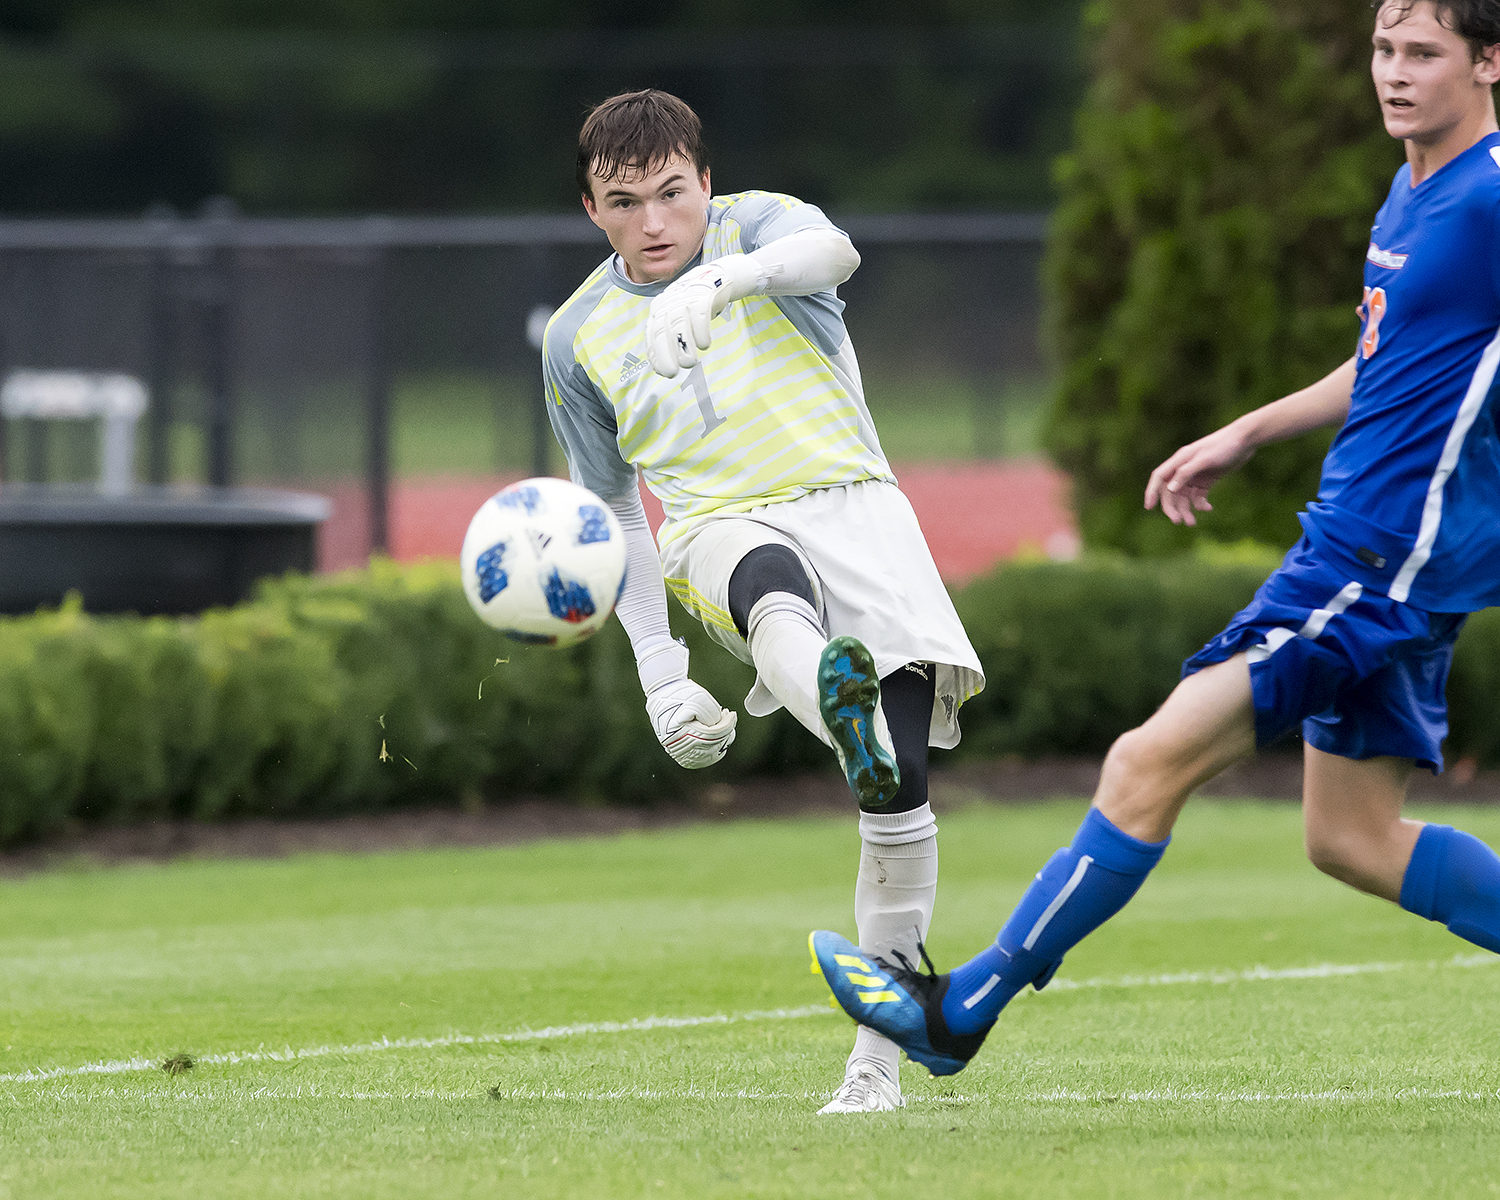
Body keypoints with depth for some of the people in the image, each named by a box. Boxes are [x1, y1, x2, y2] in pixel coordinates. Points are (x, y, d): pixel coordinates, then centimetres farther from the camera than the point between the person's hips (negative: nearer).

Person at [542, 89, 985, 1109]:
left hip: (850, 499, 0)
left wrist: (715, 281, -42)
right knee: (770, 587, -41)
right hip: (719, 529, 0)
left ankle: (880, 1053, -7)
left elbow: (830, 252, -21)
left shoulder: (756, 226, 6)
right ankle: (837, 702, -78)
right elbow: (615, 511, 22)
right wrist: (660, 670, 11)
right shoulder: (579, 339, 14)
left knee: (901, 789, -16)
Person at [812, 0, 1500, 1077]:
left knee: (1152, 764, -9)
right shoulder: (1413, 190, 14)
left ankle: (963, 1010, -2)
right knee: (1352, 838, 12)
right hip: (1364, 552, 10)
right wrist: (1244, 436, 28)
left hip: (1385, 556, -10)